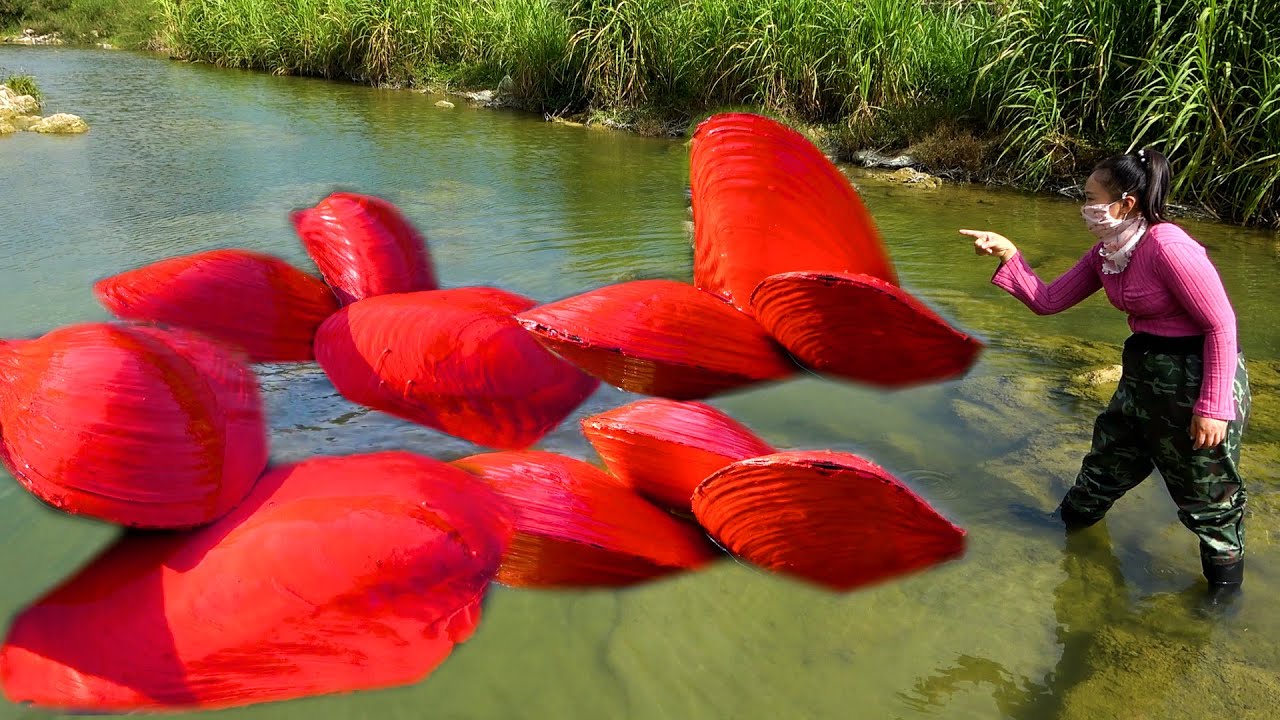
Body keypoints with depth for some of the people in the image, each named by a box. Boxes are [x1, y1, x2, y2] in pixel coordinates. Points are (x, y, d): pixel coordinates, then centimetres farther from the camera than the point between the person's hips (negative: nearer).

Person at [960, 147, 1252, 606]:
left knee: (1207, 495, 10)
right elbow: (1048, 301, 5)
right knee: (1109, 460, 24)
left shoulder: (1167, 247, -25)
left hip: (1198, 377, -8)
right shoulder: (1105, 254, 1)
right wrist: (1008, 255, -6)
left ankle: (1225, 584, 32)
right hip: (1145, 374, 8)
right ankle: (1070, 521, 47)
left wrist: (1212, 407, -23)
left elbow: (1221, 325, -22)